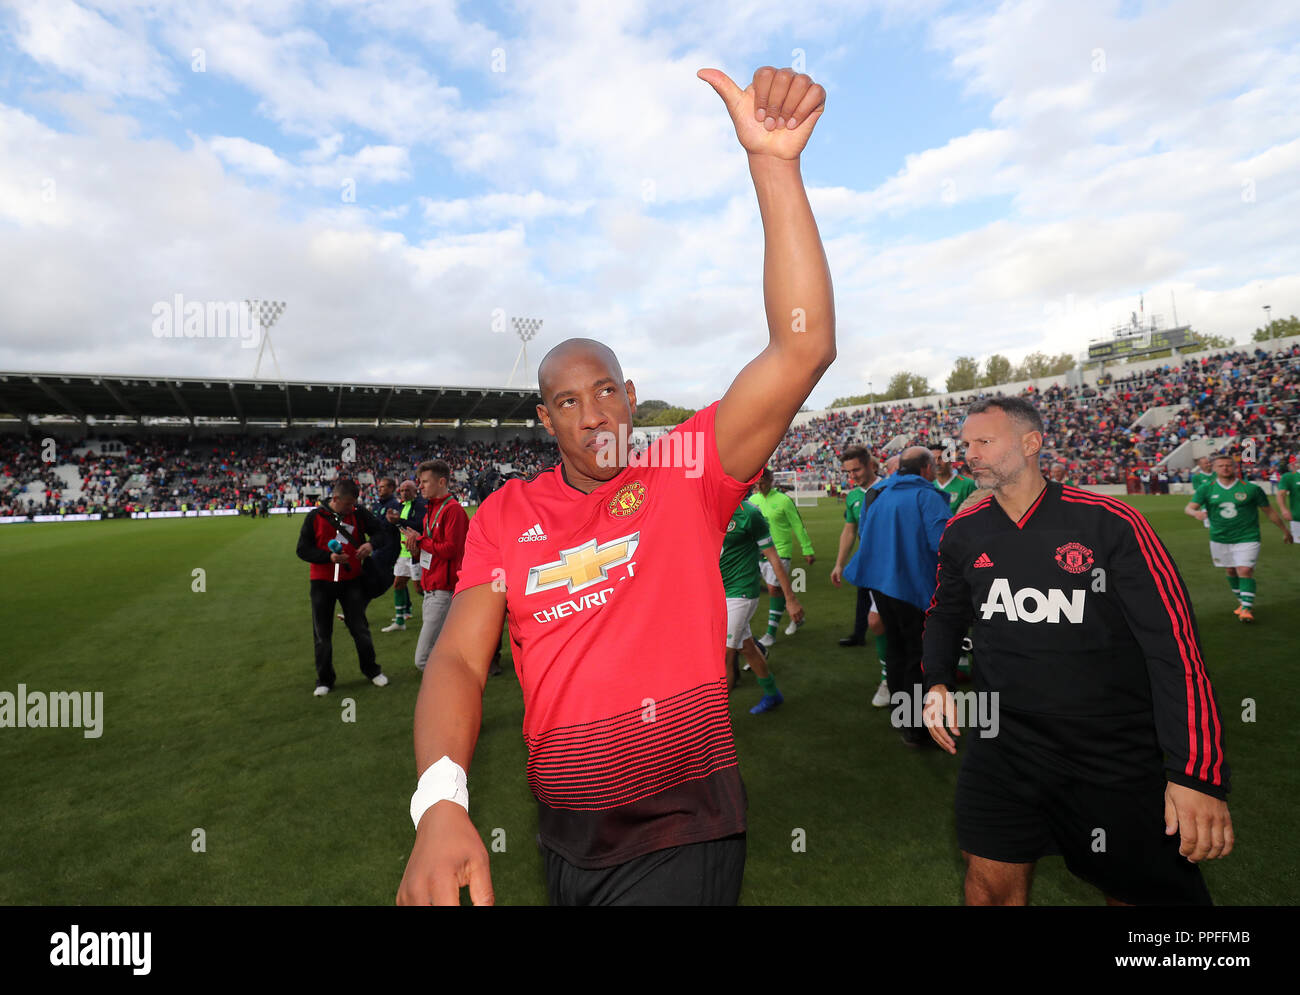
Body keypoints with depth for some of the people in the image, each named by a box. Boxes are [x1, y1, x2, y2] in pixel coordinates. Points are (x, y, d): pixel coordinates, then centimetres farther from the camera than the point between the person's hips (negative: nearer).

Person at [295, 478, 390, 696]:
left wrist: (371, 543, -17)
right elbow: (303, 550, -4)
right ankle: (325, 680, 23)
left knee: (360, 629, 5)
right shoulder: (315, 517, -5)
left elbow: (381, 530, 5)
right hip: (322, 582, 0)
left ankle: (372, 671, 23)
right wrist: (329, 557, -19)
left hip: (351, 580, 0)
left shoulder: (358, 514, -2)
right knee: (322, 634, 8)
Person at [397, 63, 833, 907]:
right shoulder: (506, 515, -1)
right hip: (565, 835, 4)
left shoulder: (685, 474, -9)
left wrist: (774, 163, -25)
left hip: (683, 836, -4)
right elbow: (460, 658, -6)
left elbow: (804, 349, -19)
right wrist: (441, 804, -23)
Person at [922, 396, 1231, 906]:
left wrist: (1198, 773, -18)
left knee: (1137, 890, 13)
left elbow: (1174, 642, -14)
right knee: (992, 883, 6)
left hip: (1114, 758, -2)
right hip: (1002, 745, 3)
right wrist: (936, 681, -2)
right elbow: (945, 615, 15)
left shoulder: (1109, 522, -13)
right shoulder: (963, 532, 0)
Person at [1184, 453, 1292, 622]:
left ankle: (1247, 608, -9)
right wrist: (1196, 512, -33)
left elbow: (1269, 511, 6)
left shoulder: (1251, 488, -3)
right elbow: (1188, 508, -9)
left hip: (1247, 538, -2)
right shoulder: (1205, 489, -1)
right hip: (1219, 540, 2)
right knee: (1230, 572, 13)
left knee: (1245, 571, -13)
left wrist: (1285, 531, 14)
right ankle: (1242, 601, 31)